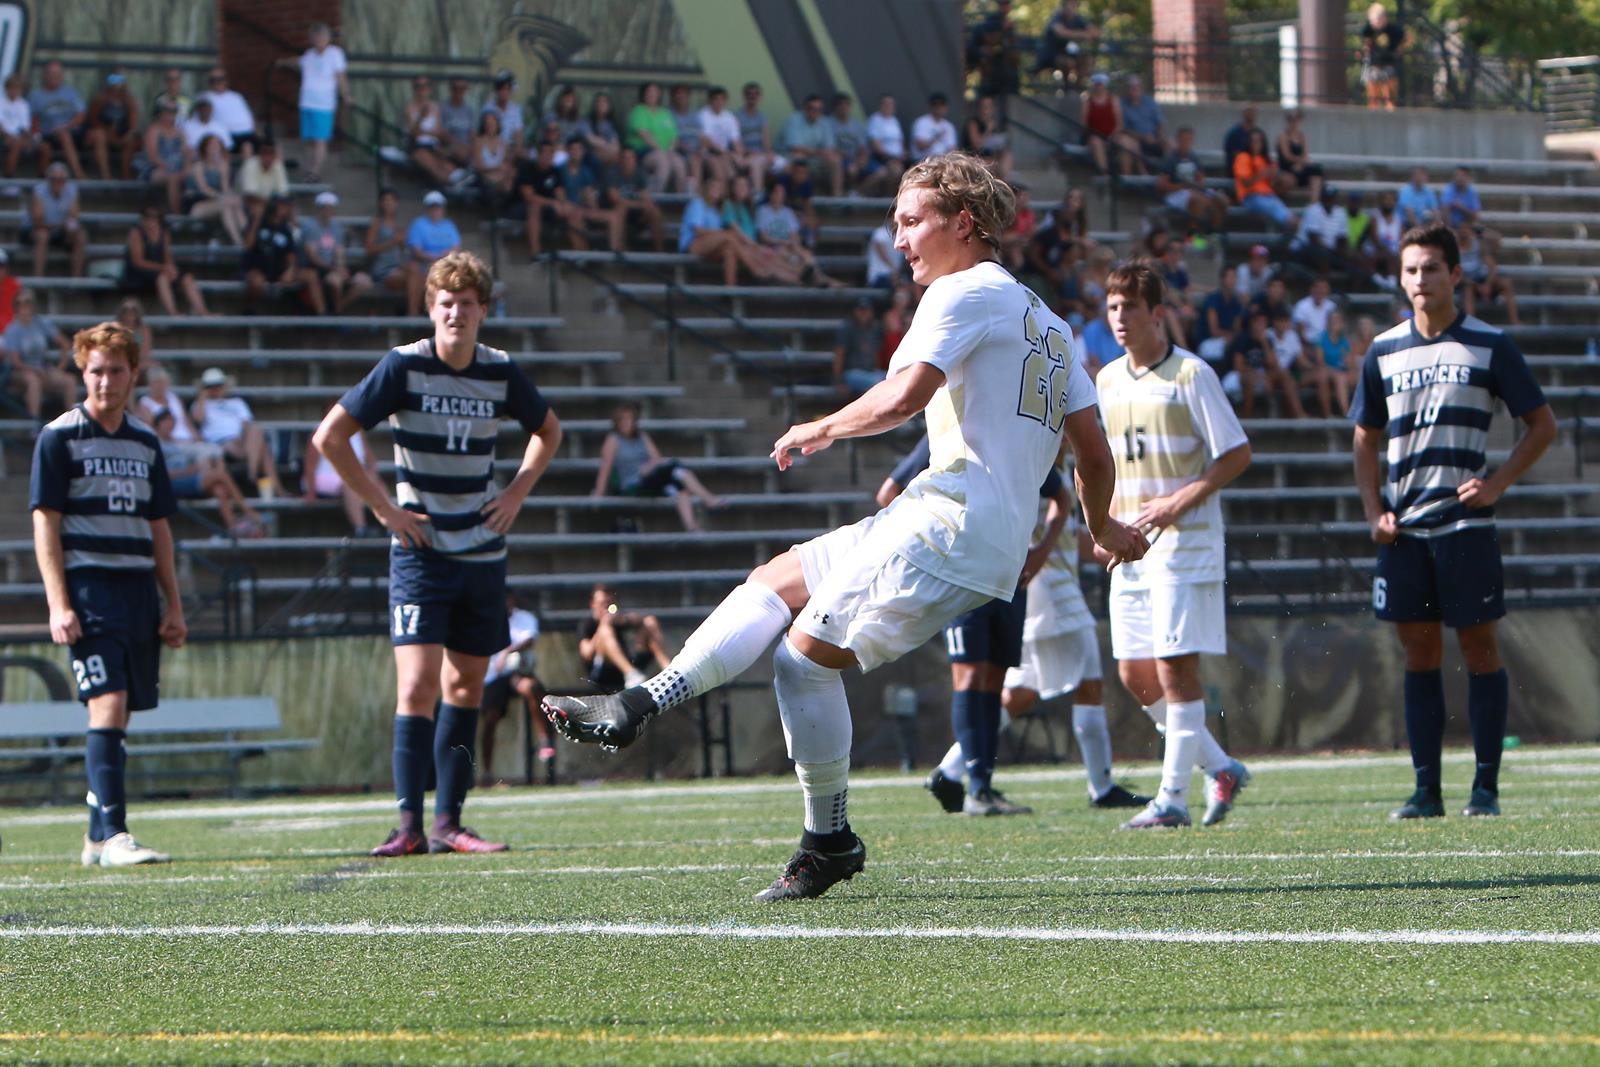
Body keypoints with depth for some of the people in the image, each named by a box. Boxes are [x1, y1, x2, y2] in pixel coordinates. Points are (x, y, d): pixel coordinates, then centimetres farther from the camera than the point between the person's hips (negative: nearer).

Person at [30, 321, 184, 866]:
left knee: (119, 715, 7)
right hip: (88, 590, -6)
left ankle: (96, 837, 16)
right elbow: (45, 523, -5)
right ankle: (113, 836, -21)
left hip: (139, 593, 6)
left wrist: (173, 606, 15)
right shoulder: (59, 437, -1)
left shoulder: (145, 442, 16)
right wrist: (59, 605, -13)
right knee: (108, 705, -17)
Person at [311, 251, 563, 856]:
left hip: (483, 551, 4)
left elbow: (548, 431, 22)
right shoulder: (404, 367, -9)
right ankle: (409, 825, -12)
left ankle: (448, 824, 13)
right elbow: (329, 437, -7)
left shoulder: (501, 373, 2)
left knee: (466, 686, 7)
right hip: (421, 551, -4)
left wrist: (516, 493, 8)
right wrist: (384, 508, -8)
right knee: (418, 685, -13)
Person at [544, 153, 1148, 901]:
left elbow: (904, 395, -21)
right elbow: (1093, 446, 20)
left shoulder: (965, 292, -6)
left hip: (948, 525, -10)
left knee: (807, 655, -7)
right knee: (774, 583, 11)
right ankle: (638, 706, 2)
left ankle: (829, 844, 1)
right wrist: (1102, 528, 36)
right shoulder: (1044, 320, 22)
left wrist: (822, 429, -5)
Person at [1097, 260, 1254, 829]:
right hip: (1130, 549, 7)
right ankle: (1220, 768, 20)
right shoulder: (1108, 380, 12)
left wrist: (1180, 502, -17)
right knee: (1135, 674, 5)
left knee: (1175, 665, -9)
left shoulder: (1190, 374, -8)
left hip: (1184, 543, -7)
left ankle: (1171, 798, -5)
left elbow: (1237, 453, -9)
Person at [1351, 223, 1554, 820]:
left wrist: (1499, 482, -9)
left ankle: (1485, 787, 3)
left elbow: (1542, 425, 4)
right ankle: (1426, 789, 8)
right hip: (1404, 527, 3)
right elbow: (1365, 439, 18)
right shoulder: (1384, 352, 10)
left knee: (1479, 648, -2)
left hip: (1466, 523, -3)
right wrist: (1373, 511, 4)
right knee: (1419, 653, 5)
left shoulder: (1489, 346, 0)